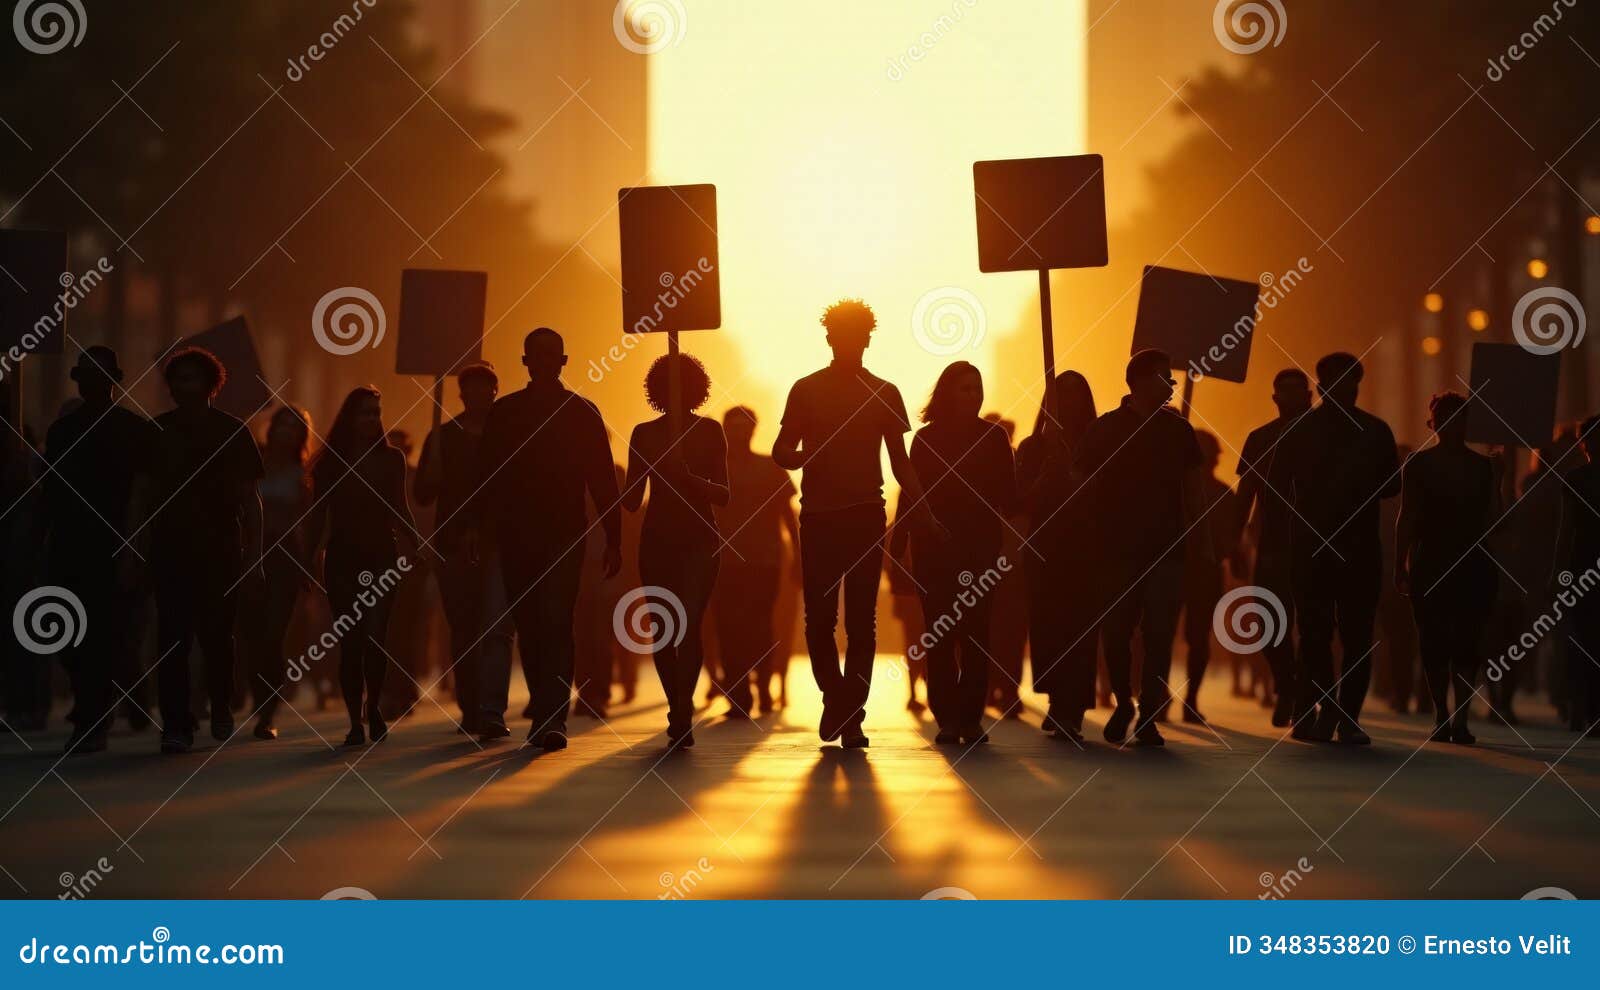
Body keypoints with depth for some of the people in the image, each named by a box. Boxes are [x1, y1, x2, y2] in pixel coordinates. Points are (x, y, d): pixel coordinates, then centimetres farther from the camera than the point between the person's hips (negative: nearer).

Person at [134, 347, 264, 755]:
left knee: (217, 636, 5)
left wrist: (254, 557, -3)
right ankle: (176, 726, -6)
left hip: (221, 552, -1)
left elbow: (250, 499, 4)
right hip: (170, 550, 1)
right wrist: (133, 551, 1)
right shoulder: (157, 431, 7)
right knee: (172, 639, -7)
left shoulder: (232, 432, 4)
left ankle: (221, 706, 30)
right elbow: (141, 495, 9)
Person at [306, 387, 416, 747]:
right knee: (350, 641, -3)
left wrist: (412, 543, -5)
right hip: (343, 559, 0)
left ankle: (373, 706, 14)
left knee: (374, 636, -10)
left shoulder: (391, 459, 8)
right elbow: (318, 516, 7)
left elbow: (399, 508, 11)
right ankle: (356, 721, 4)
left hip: (382, 556, 0)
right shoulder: (331, 461, 6)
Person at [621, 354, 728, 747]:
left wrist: (690, 477, -20)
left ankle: (681, 714, -17)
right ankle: (681, 712, 16)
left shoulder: (710, 431, 3)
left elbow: (723, 495, -2)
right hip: (657, 541, 3)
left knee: (688, 627, -15)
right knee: (663, 630, 2)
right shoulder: (644, 434, 8)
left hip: (700, 541, -3)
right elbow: (631, 500, 8)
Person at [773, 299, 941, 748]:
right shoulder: (805, 390, 6)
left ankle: (850, 715, 0)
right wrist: (804, 457, -19)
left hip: (867, 517, 0)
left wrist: (925, 512, -1)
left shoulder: (884, 394, 7)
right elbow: (782, 452, 5)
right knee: (819, 619, -2)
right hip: (818, 516, 0)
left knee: (861, 622, -3)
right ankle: (836, 700, 19)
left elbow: (900, 462, 10)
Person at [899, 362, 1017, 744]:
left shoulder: (993, 437, 8)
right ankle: (947, 719, 1)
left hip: (981, 550, 0)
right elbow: (913, 497, 4)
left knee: (976, 634, -3)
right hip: (935, 551, 0)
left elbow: (1008, 495, 6)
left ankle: (971, 718, 1)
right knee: (940, 636, -3)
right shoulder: (926, 439, 6)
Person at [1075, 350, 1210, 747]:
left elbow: (1192, 491, 13)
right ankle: (1123, 703, 25)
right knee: (1116, 632, 3)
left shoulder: (1178, 430, 9)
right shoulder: (1106, 429, 1)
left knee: (1159, 636, -4)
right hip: (1118, 550, -1)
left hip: (1166, 550, 1)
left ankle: (1148, 717, 1)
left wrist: (1201, 537, 6)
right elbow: (1085, 486, 1)